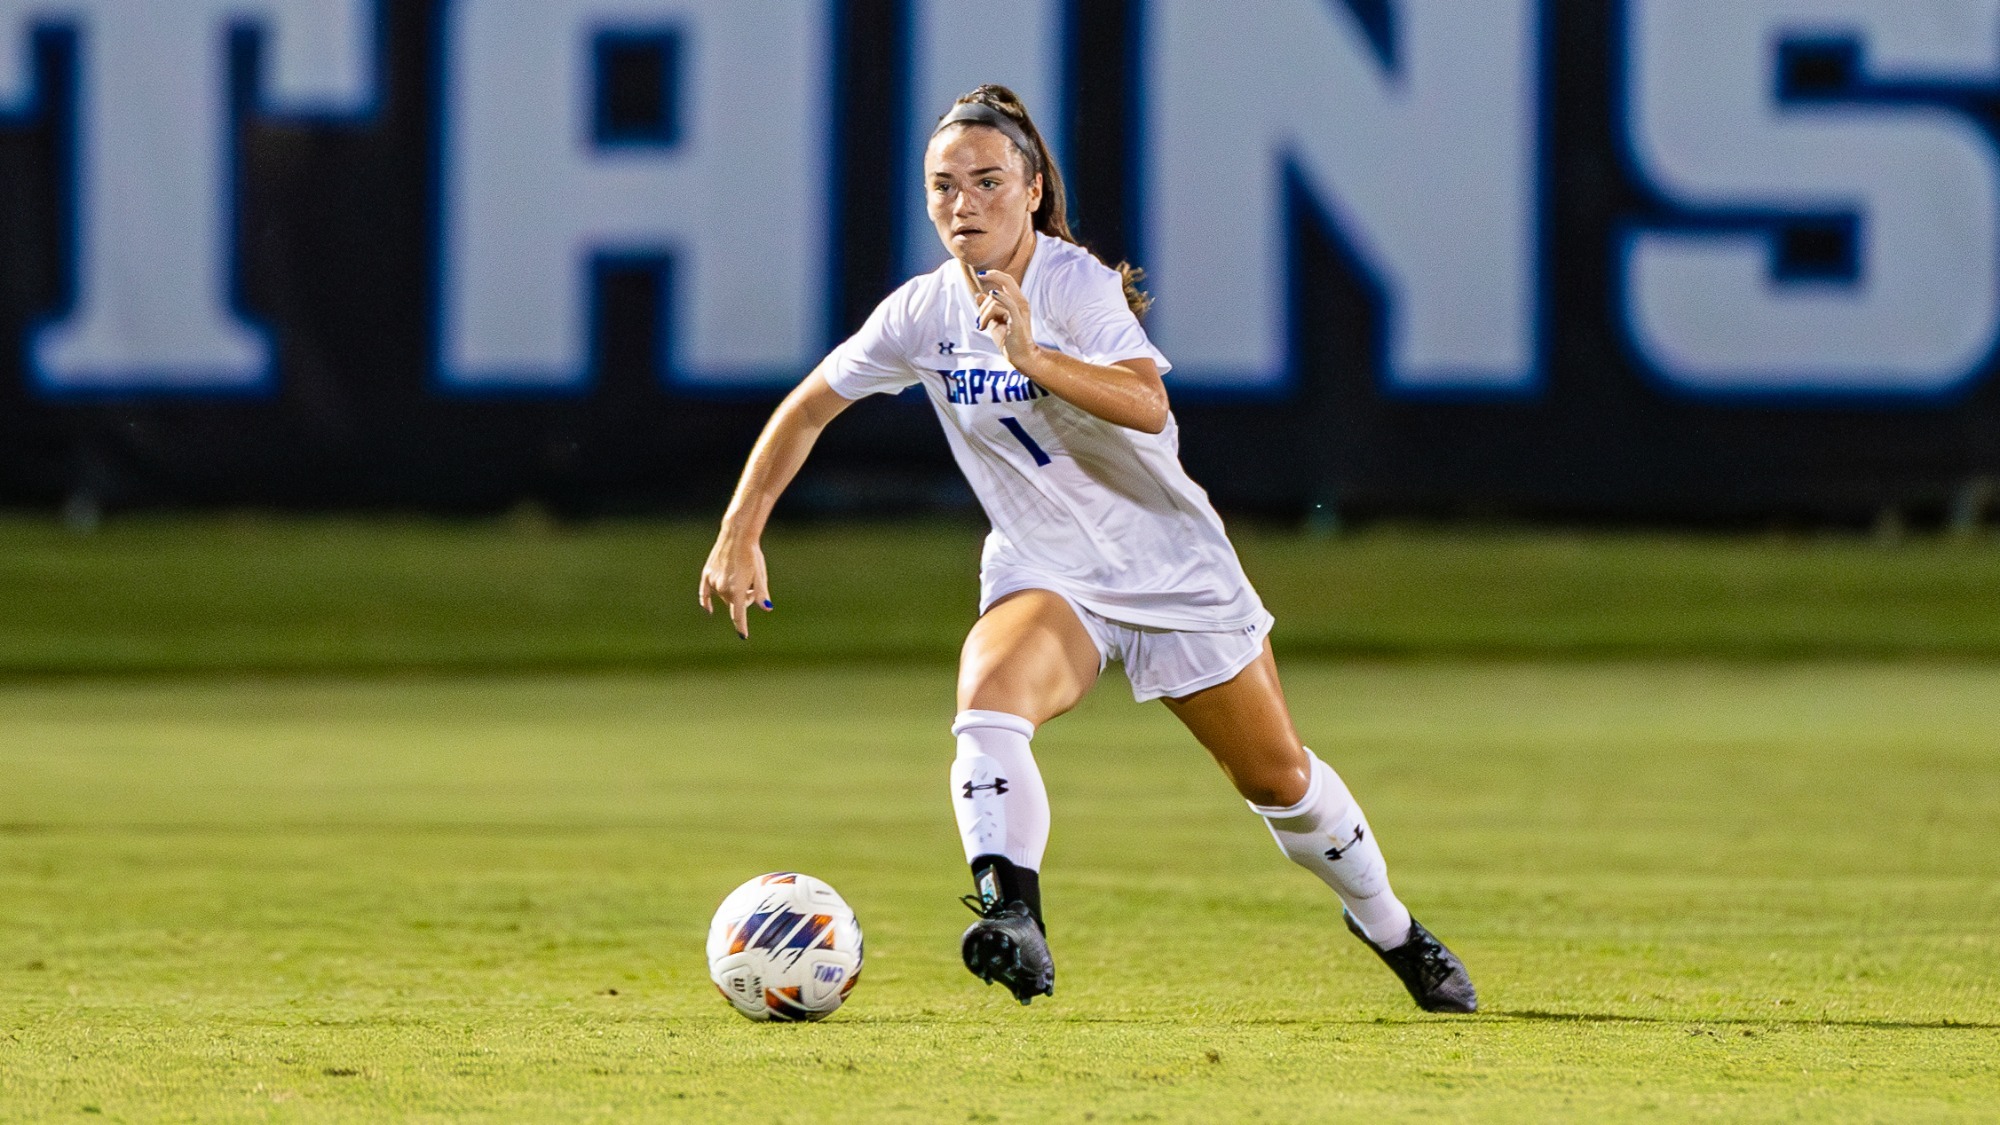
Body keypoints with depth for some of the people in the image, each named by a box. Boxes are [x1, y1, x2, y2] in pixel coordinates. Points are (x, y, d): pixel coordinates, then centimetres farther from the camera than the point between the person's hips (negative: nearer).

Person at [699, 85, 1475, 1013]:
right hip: (1043, 578, 2)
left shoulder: (1077, 285, -20)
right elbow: (807, 409, 6)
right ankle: (1011, 919, -45)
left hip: (1173, 569, -2)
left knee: (1280, 780, 10)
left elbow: (1147, 406, -37)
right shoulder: (923, 313, -7)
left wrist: (1032, 357, -51)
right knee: (988, 700, -33)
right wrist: (739, 537, -2)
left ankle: (1390, 930, 35)